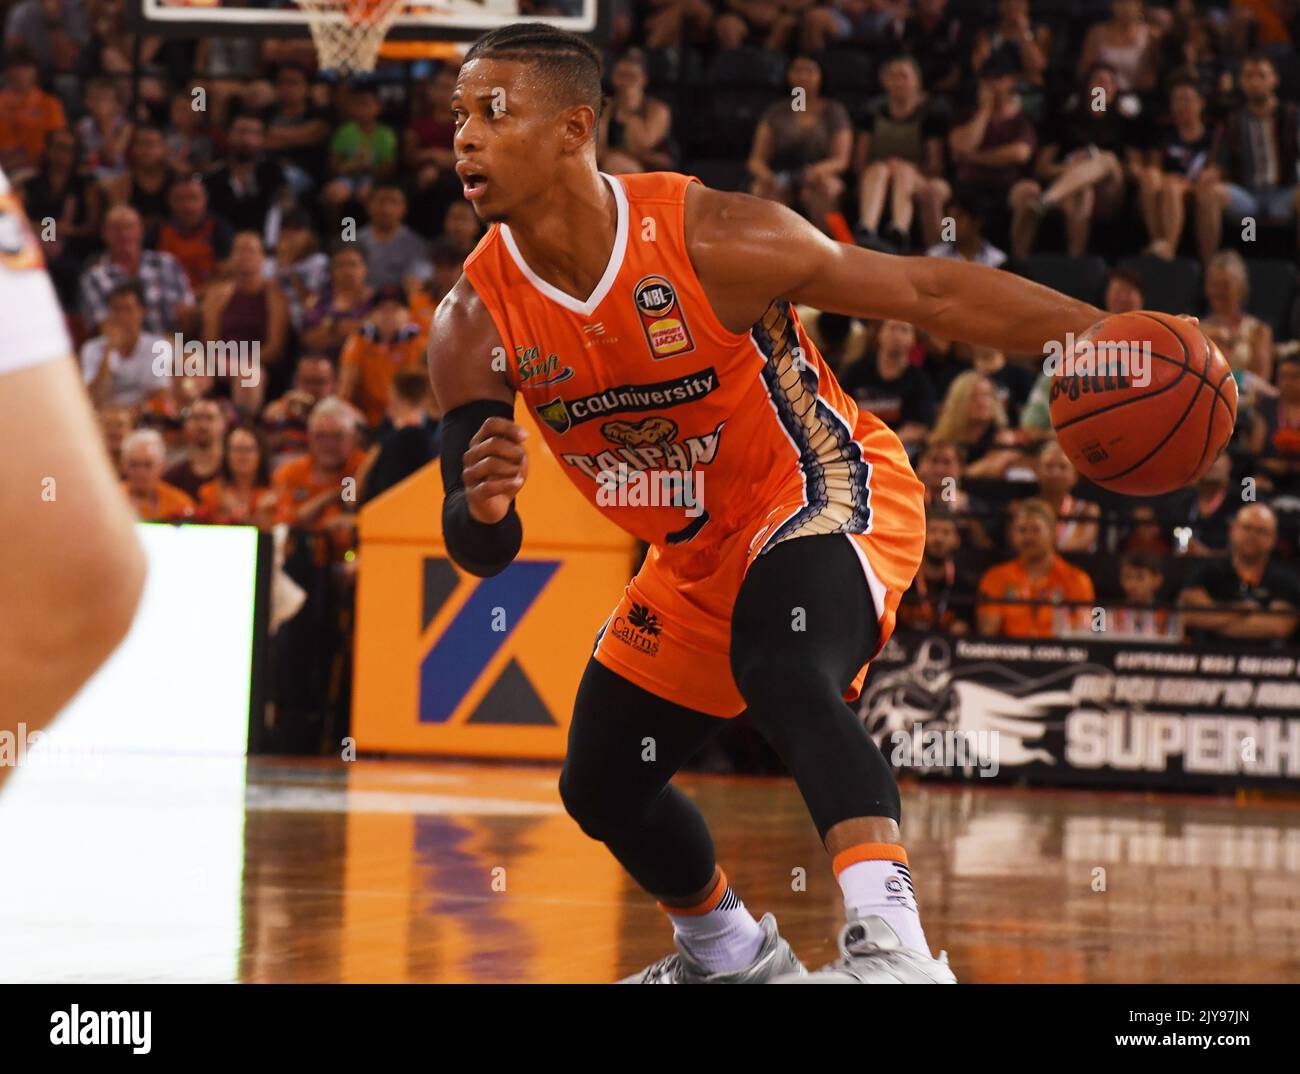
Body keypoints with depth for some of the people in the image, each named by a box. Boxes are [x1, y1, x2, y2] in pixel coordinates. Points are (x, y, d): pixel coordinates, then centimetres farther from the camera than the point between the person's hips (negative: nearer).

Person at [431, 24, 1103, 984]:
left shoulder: (712, 239, -26)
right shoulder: (476, 320, -14)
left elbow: (927, 292, -18)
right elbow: (481, 553, -11)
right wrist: (480, 505, -37)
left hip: (827, 488, -7)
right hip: (695, 554, 7)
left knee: (783, 674, -38)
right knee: (602, 786, 17)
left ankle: (895, 947, -47)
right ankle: (730, 957, 44)